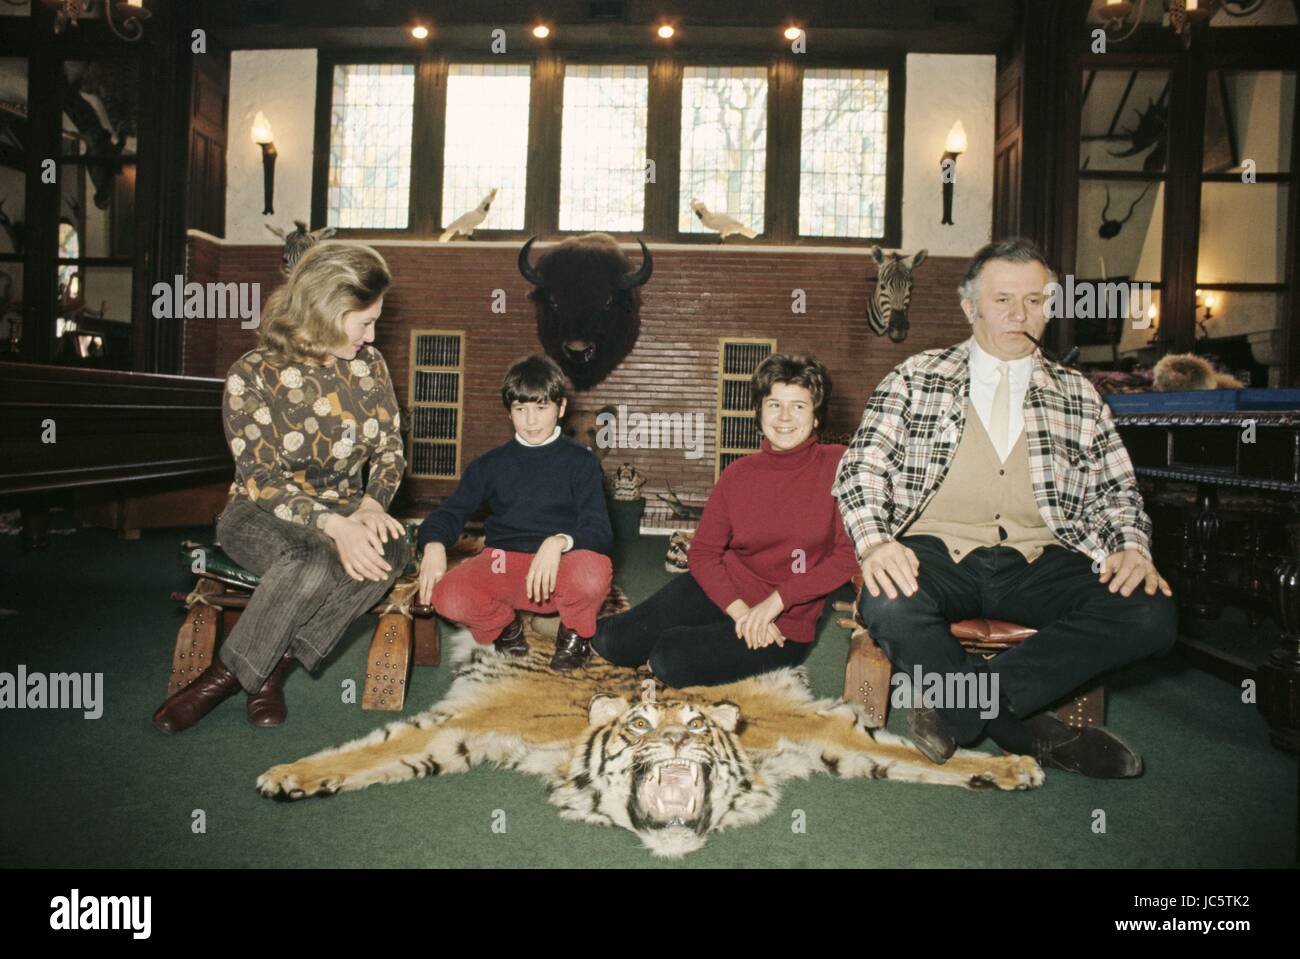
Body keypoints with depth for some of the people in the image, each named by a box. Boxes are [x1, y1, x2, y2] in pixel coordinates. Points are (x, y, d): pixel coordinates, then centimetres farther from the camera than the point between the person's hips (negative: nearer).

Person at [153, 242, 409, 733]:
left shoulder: (369, 366, 3)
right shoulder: (253, 374, -10)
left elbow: (391, 448, 5)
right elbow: (260, 478, -15)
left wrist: (371, 507, -16)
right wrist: (334, 526, -30)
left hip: (344, 511, 4)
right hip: (261, 514, -4)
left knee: (392, 548, -32)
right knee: (314, 560, -39)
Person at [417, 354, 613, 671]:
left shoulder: (580, 461, 4)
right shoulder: (491, 463, 14)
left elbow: (600, 532, -6)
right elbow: (450, 512, 9)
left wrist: (559, 542, -28)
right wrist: (433, 544, -15)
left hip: (559, 567, -2)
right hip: (502, 565, 2)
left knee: (594, 572, -37)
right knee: (447, 596, -29)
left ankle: (575, 632, 0)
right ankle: (503, 623, 7)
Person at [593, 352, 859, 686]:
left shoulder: (838, 465, -10)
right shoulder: (737, 474, 2)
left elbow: (850, 555, -17)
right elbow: (702, 552, -1)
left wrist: (775, 600, -18)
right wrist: (740, 611, -16)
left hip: (784, 624, -4)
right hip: (721, 592, 4)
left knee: (671, 660, -23)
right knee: (611, 643, -7)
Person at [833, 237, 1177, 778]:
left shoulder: (1077, 396, 18)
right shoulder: (916, 379, 10)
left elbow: (1116, 491, 19)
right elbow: (862, 468, -1)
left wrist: (1132, 548, -4)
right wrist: (876, 541, -20)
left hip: (1039, 562, 3)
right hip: (939, 551, -2)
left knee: (1151, 617, -24)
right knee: (888, 608, -36)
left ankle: (965, 700, -18)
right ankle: (1029, 731, -14)